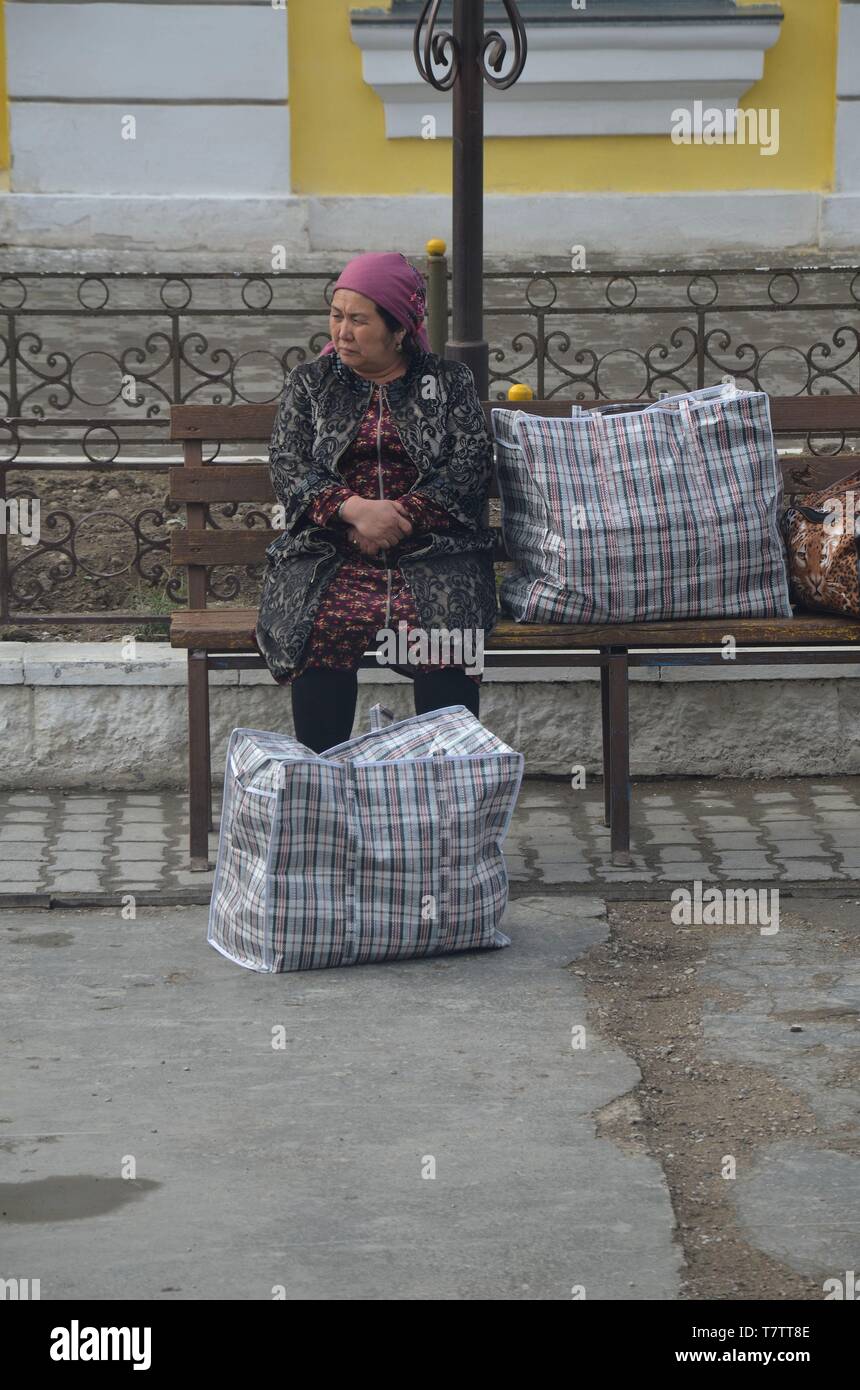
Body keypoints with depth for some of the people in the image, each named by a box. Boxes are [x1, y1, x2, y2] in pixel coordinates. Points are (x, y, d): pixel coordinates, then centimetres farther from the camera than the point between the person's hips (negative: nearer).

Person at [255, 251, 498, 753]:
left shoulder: (450, 381, 13)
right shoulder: (311, 382, 16)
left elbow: (471, 466, 0)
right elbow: (288, 467, 4)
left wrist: (401, 517, -14)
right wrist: (353, 509, -15)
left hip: (433, 551, -1)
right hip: (330, 554, 1)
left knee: (445, 633, -33)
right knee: (321, 633, -32)